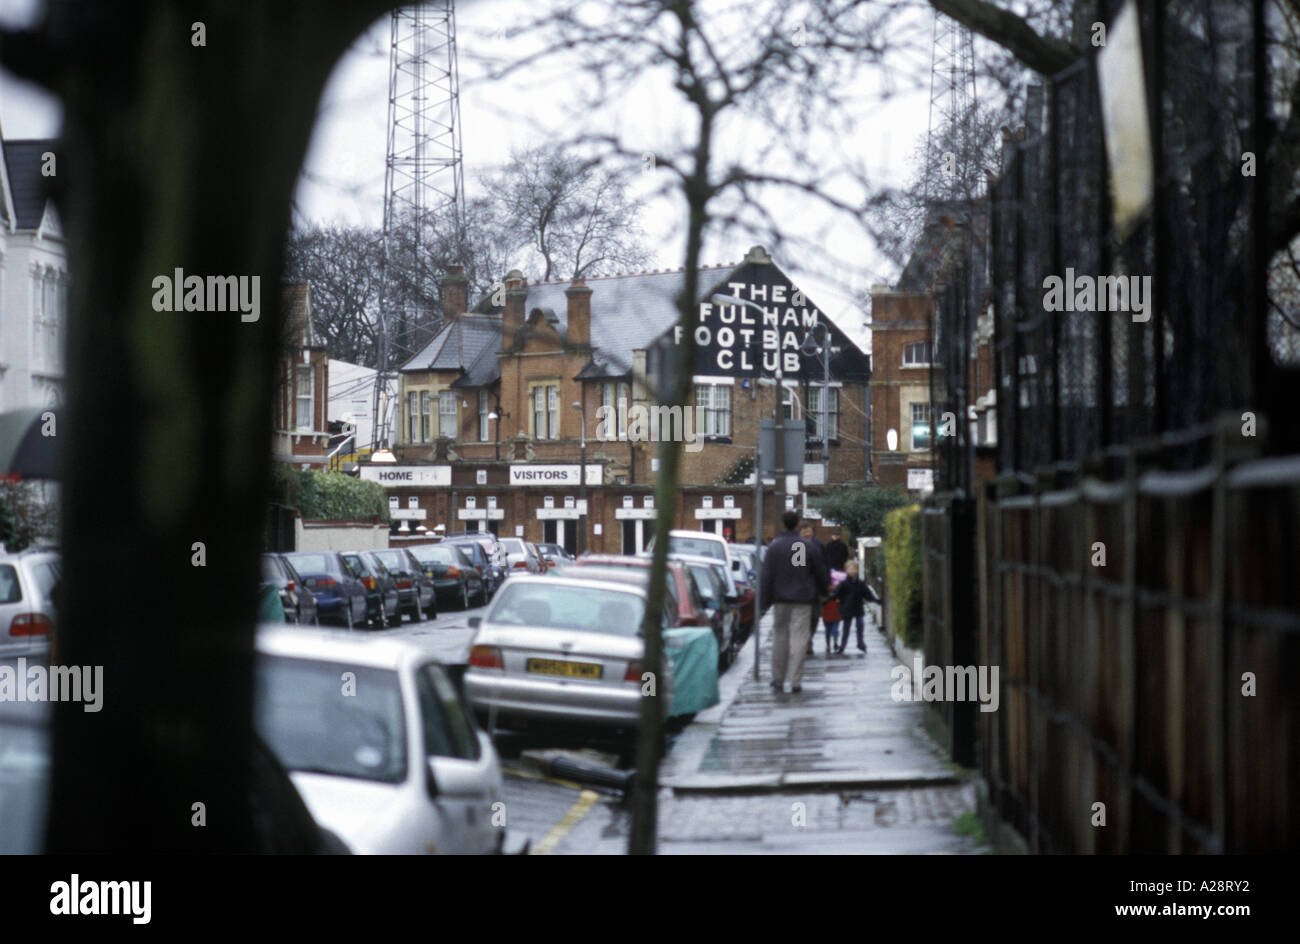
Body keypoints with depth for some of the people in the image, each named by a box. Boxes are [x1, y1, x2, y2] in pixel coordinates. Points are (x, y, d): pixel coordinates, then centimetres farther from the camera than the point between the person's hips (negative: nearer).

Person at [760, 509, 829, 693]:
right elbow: (820, 573, 8)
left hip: (780, 598, 0)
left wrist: (765, 601, 0)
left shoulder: (774, 547, -3)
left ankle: (778, 679, 14)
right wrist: (822, 592, 26)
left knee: (779, 638, 11)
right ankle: (795, 681, -6)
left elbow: (767, 576, -4)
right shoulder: (809, 547, 0)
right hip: (802, 600, 0)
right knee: (799, 638, -1)